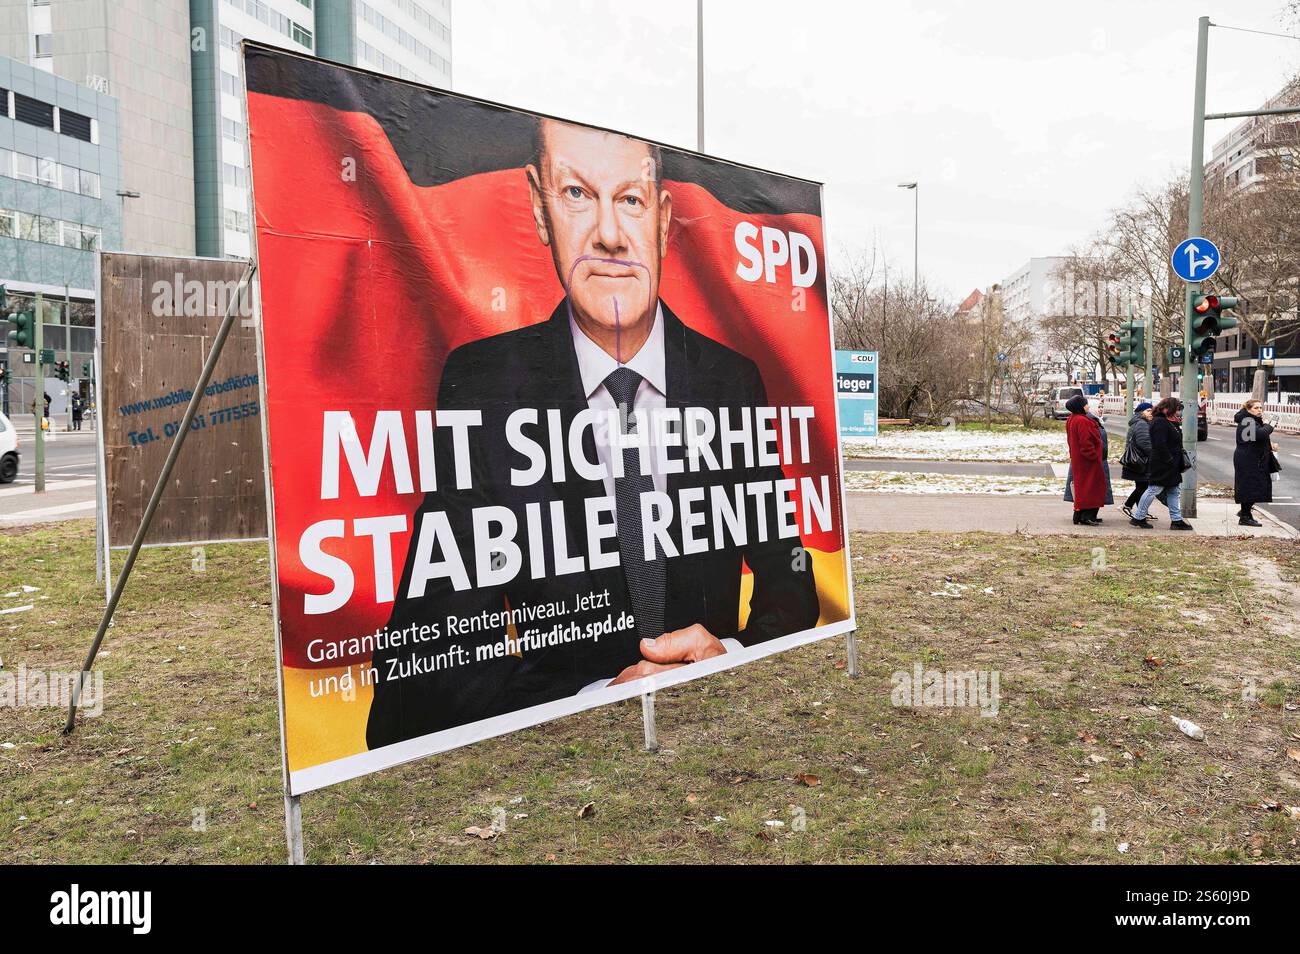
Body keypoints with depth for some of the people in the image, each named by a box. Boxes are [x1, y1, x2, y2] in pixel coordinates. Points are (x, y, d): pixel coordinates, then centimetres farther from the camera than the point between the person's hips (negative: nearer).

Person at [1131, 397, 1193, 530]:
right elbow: (1160, 445, -24)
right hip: (1161, 466, -11)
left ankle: (1176, 519, 15)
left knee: (1175, 491, 11)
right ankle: (1138, 518, 4)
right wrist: (1170, 460, -20)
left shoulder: (1170, 422, 16)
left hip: (1172, 467, 11)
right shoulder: (1160, 423, -17)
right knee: (1153, 490, -4)